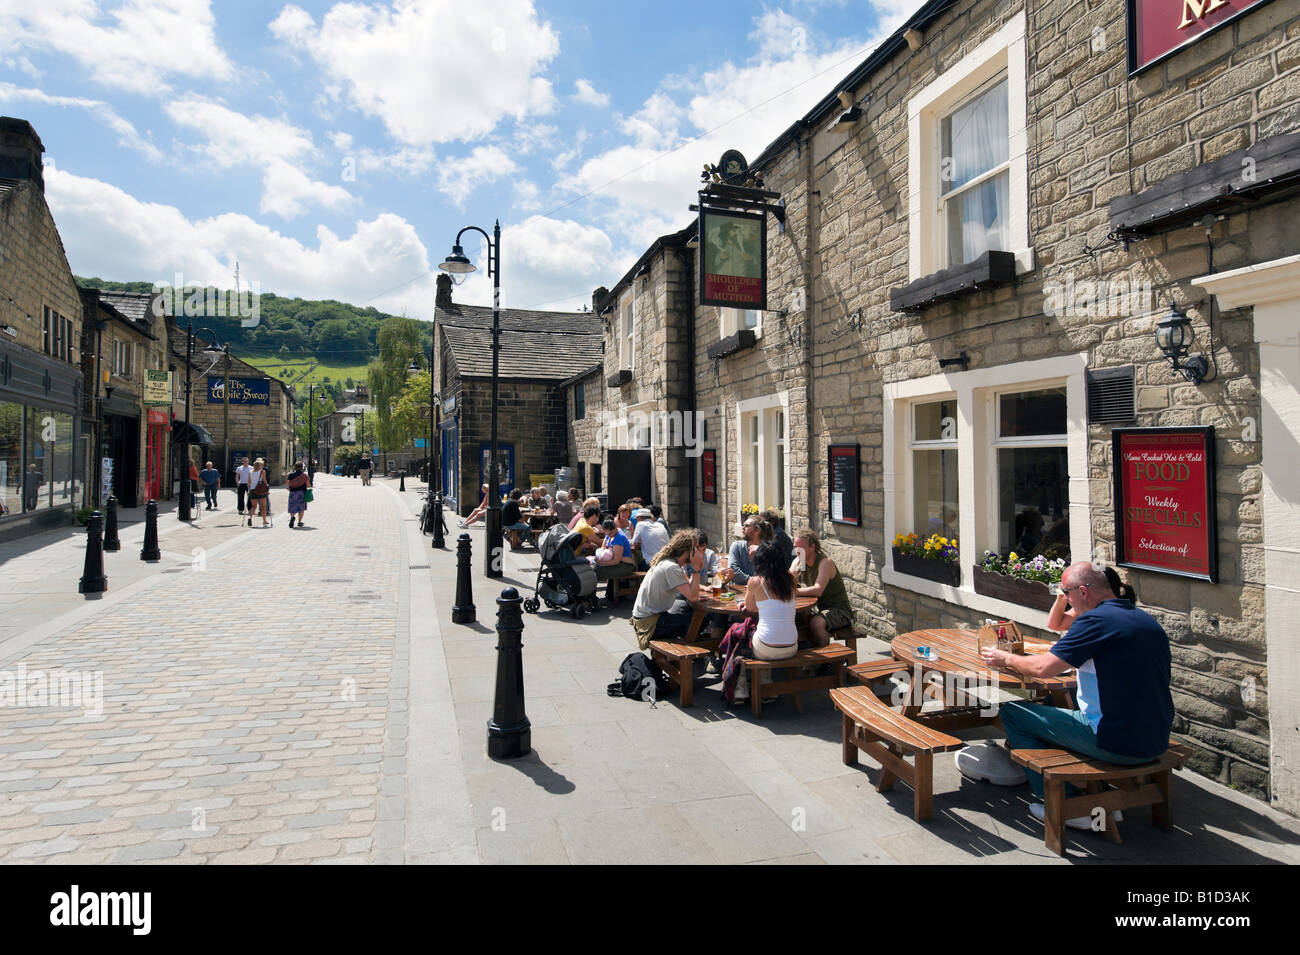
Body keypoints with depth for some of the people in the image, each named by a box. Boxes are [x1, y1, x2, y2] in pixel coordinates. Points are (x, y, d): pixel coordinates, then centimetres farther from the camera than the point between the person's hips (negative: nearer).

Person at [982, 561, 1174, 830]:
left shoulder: (1096, 620, -17)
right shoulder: (1147, 620, 9)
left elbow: (1043, 667, -18)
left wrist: (1006, 659, -1)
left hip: (1118, 744, -9)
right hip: (1156, 742, 9)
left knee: (1011, 712, 2)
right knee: (1059, 705, 30)